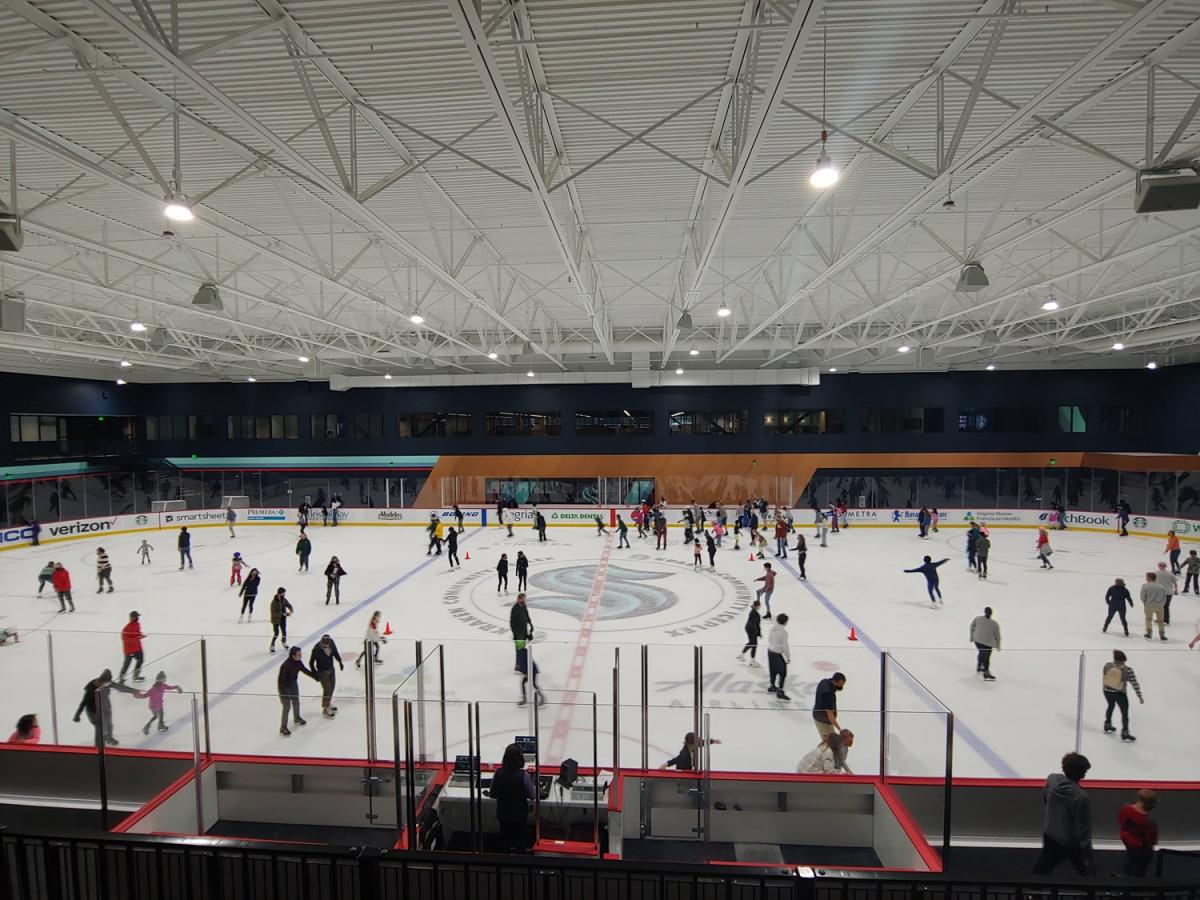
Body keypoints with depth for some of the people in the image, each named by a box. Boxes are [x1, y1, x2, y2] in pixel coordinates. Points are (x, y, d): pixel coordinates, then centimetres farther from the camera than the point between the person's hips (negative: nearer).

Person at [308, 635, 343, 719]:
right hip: (322, 671, -6)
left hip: (331, 669, 6)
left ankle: (328, 703, 44)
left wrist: (340, 662, 3)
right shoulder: (316, 649, -30)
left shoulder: (332, 644, -17)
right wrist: (315, 674, -18)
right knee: (327, 689, -3)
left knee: (332, 686, 21)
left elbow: (335, 652, 5)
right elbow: (311, 663, -18)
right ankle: (325, 709, 17)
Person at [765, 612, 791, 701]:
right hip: (778, 654, -8)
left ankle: (772, 687, 37)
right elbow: (784, 646, -20)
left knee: (773, 670, 23)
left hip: (770, 651, 8)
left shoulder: (773, 629, -1)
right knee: (783, 673, 2)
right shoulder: (783, 632, -23)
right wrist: (788, 657, -9)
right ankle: (780, 692, 3)